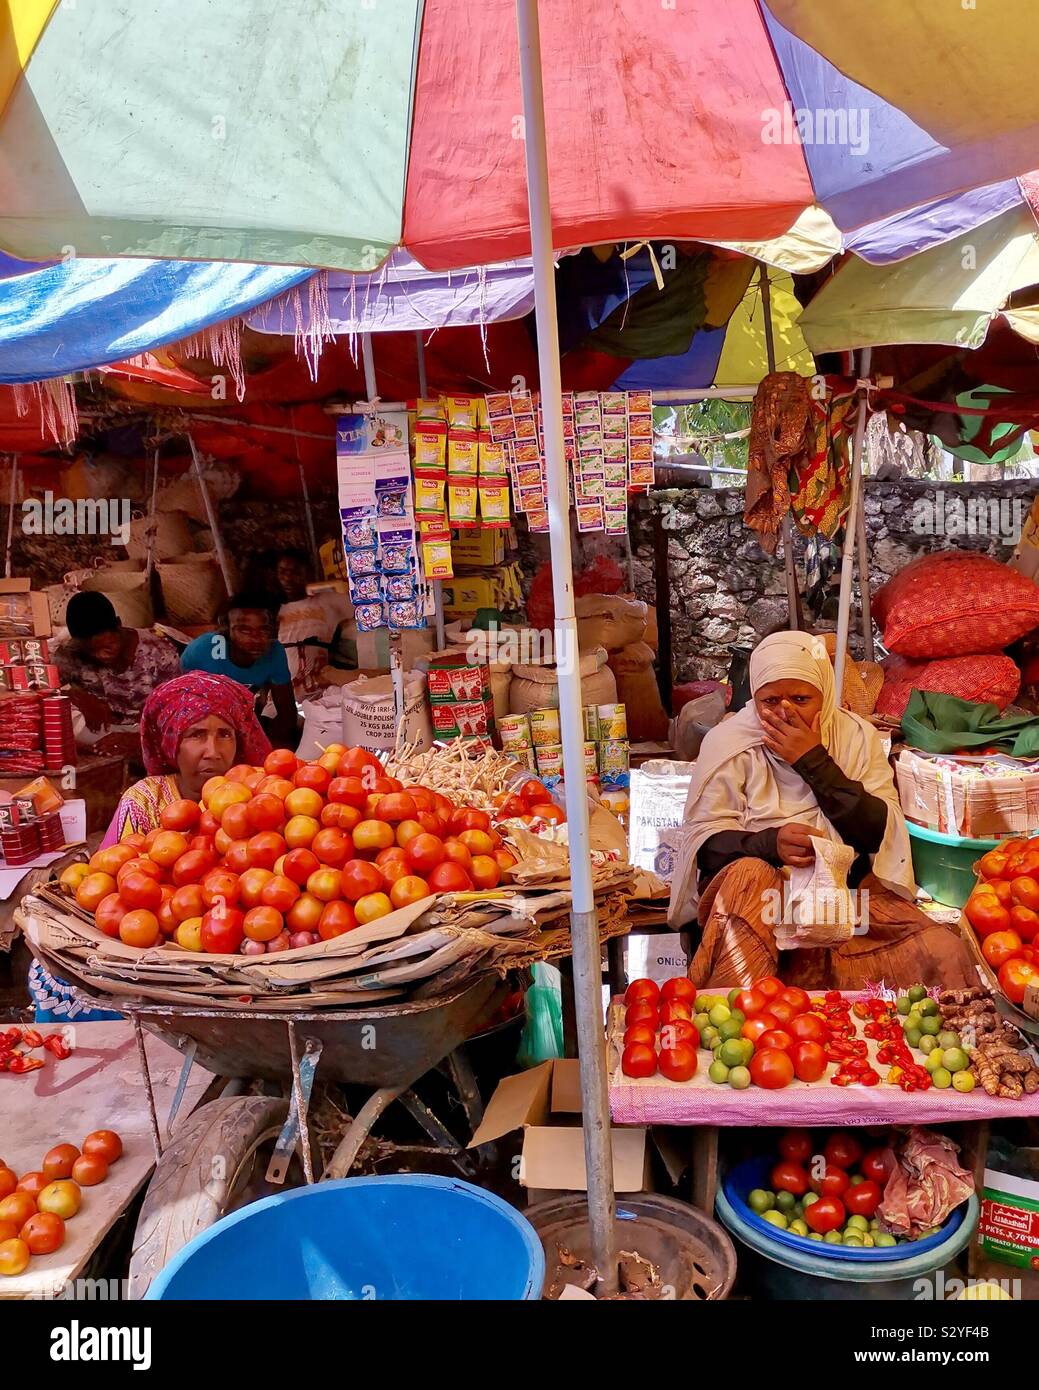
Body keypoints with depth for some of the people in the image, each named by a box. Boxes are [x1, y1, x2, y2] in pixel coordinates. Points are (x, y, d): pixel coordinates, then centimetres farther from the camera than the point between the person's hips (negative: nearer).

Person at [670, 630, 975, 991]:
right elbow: (703, 839, -8)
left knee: (945, 953, -21)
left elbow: (879, 833, -8)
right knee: (749, 875, -36)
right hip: (754, 893, -1)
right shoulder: (728, 741, -3)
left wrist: (815, 762, -16)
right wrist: (770, 843, -28)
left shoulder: (857, 736, 3)